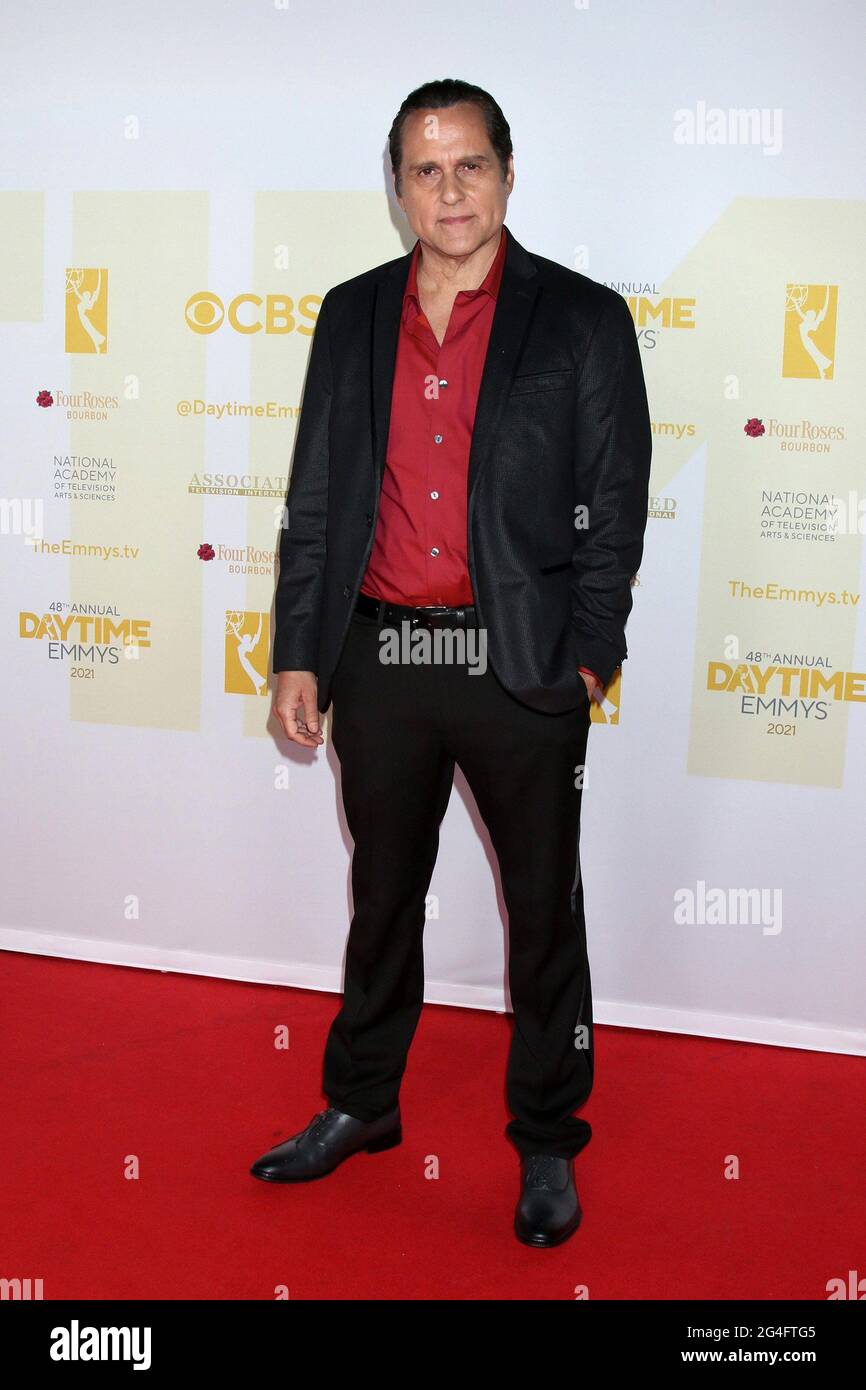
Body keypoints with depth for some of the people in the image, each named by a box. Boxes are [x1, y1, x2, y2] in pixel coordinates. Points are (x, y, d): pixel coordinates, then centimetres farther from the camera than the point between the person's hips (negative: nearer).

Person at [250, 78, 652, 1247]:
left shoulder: (582, 321, -1)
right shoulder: (353, 318, 9)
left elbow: (614, 506, -2)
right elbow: (314, 499, 9)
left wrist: (586, 657, -10)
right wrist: (297, 653, 5)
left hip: (520, 665, -3)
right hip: (380, 660, 3)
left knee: (545, 911, 9)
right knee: (383, 897, 17)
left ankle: (547, 1140, 28)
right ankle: (360, 1107, 36)